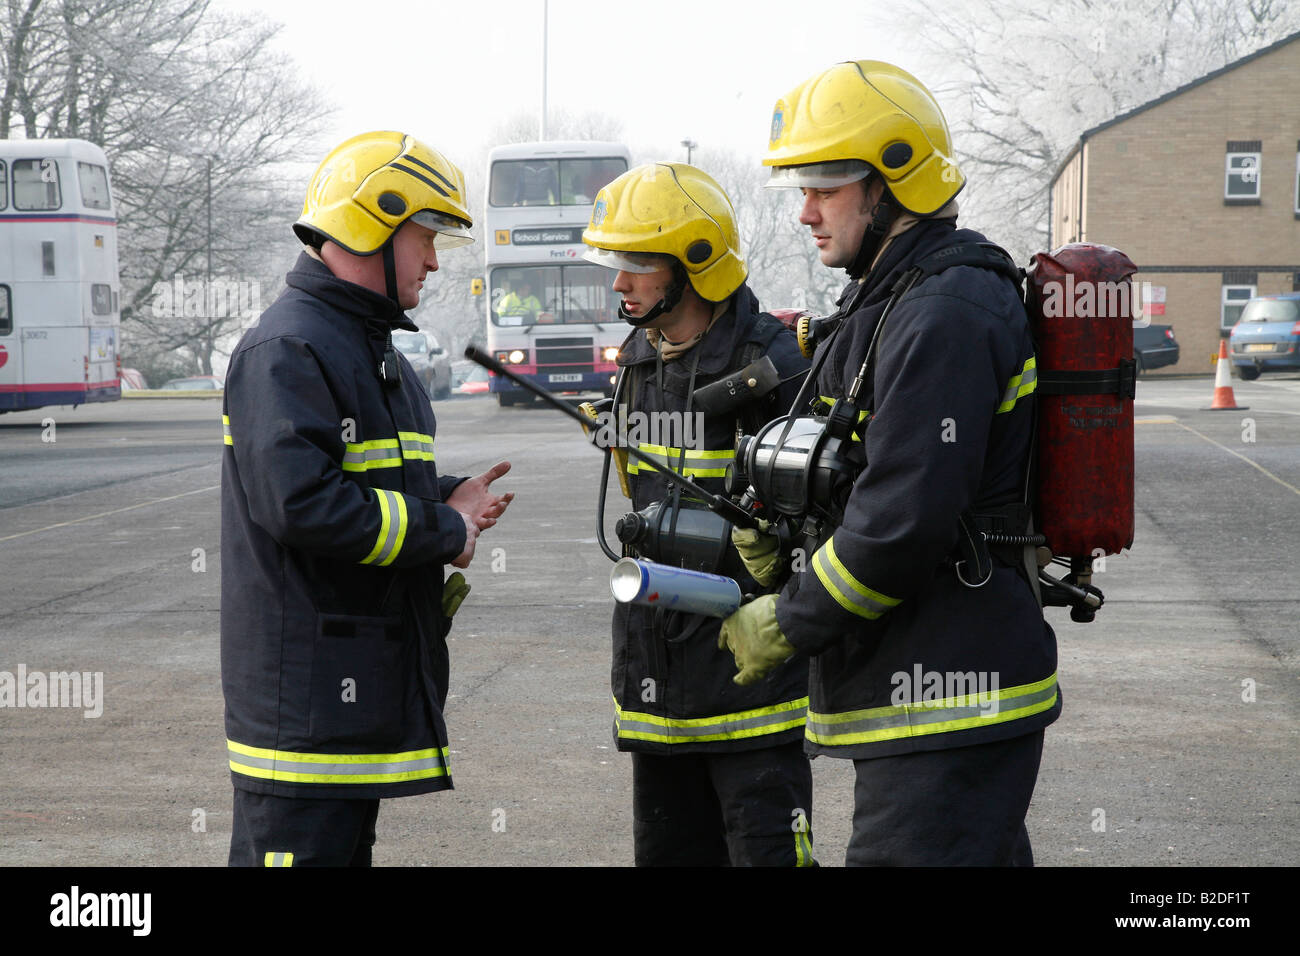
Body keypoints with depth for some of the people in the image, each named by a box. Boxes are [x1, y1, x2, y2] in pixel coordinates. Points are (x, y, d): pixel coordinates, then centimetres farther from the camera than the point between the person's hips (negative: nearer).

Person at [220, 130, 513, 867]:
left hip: (370, 681, 11)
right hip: (304, 688, -11)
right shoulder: (287, 350, -15)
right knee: (305, 842, -9)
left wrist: (448, 501, 6)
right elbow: (301, 502, -26)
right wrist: (445, 531, -16)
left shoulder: (376, 351, 20)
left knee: (348, 841, 14)